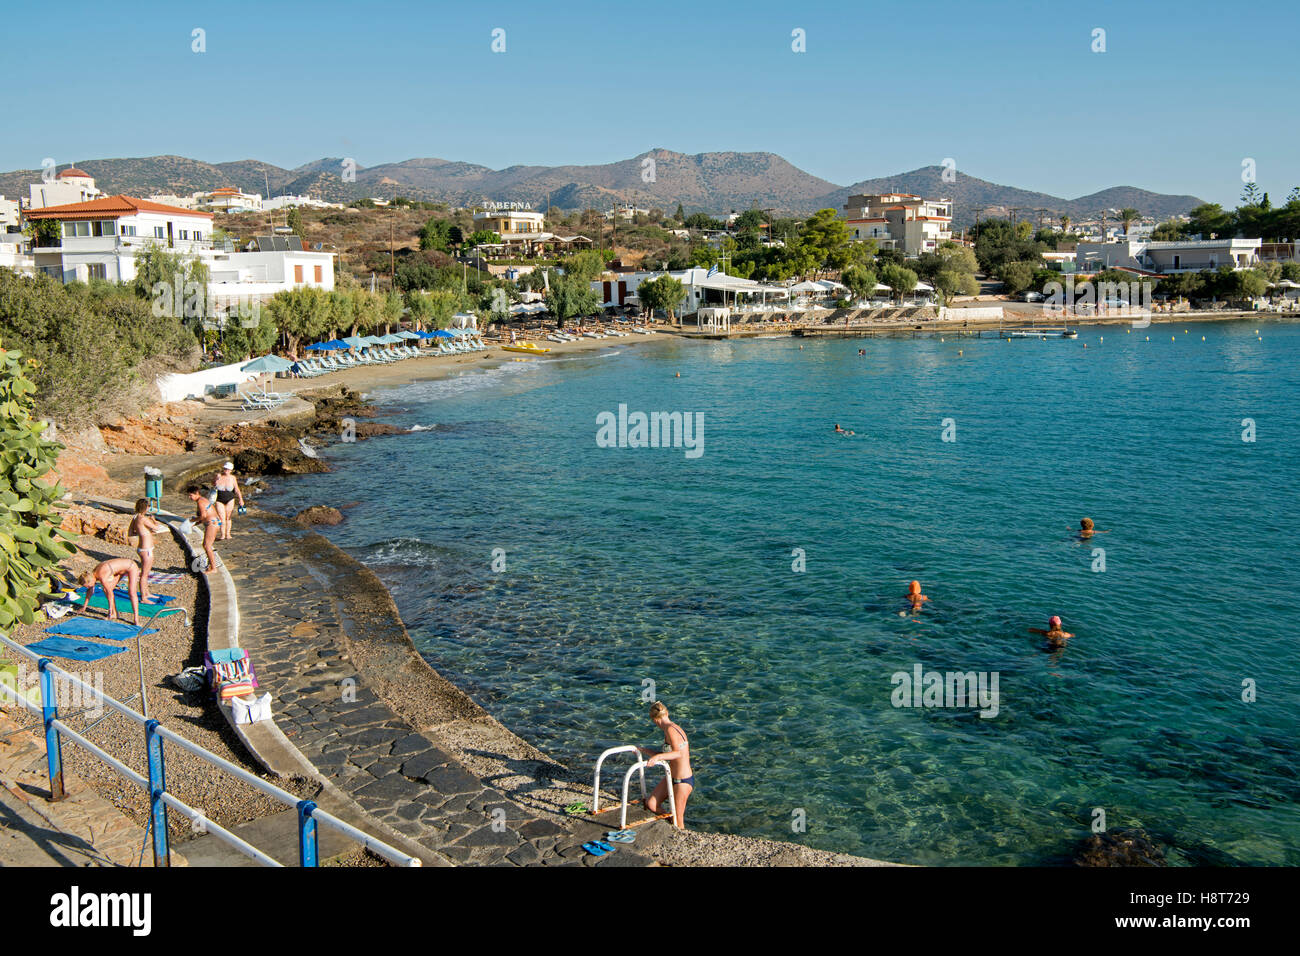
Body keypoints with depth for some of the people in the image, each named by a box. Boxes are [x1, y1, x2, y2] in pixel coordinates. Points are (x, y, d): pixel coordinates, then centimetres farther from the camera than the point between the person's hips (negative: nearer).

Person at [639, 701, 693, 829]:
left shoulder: (670, 730, -20)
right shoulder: (673, 728, 8)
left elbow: (678, 753, -33)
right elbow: (665, 754, 17)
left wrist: (657, 757, -44)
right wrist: (643, 750, 26)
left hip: (683, 781, -8)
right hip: (672, 778, 8)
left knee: (677, 822, 4)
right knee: (651, 805, 5)